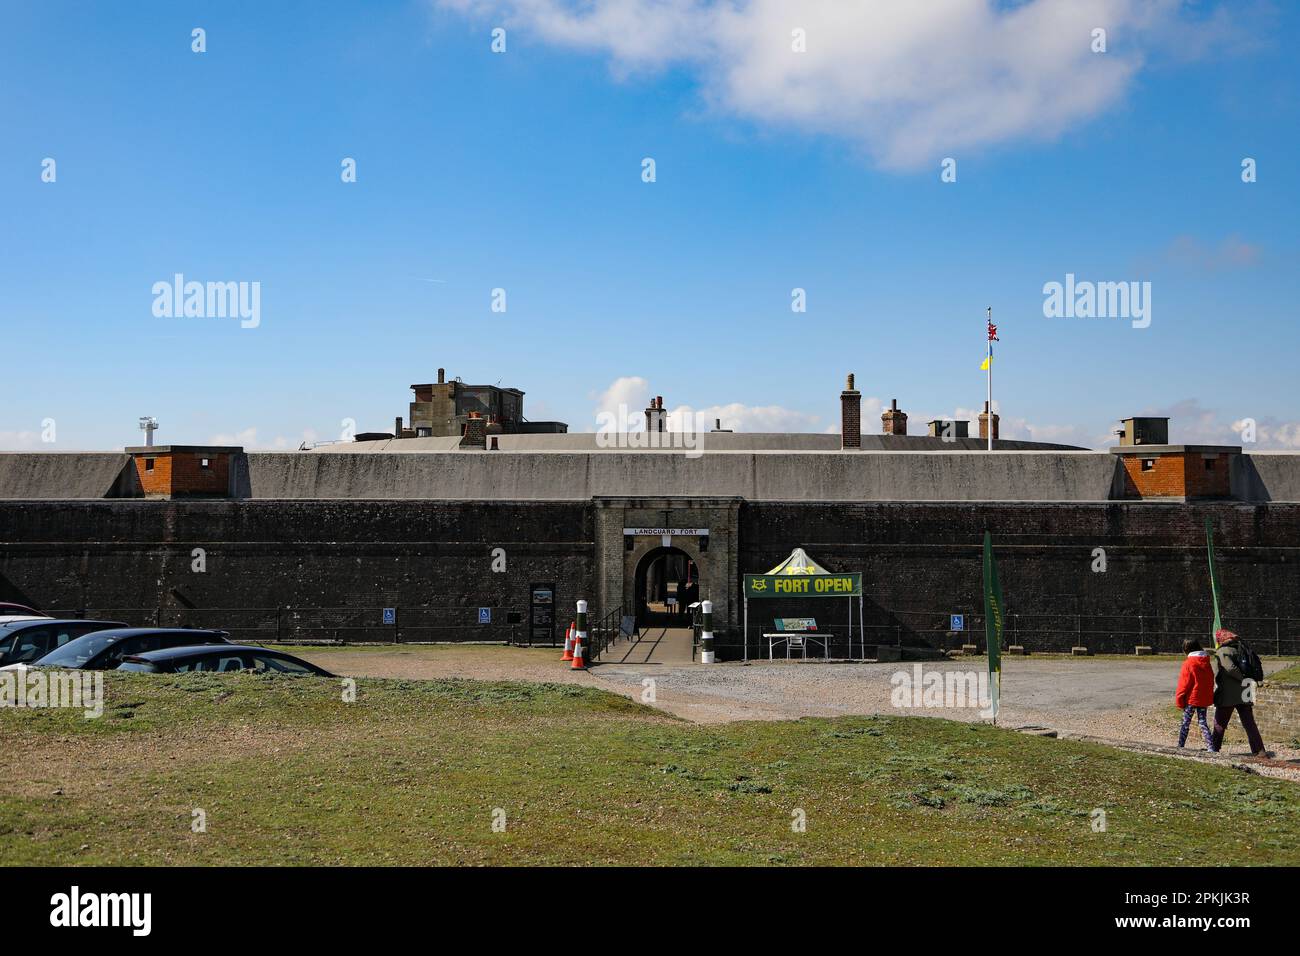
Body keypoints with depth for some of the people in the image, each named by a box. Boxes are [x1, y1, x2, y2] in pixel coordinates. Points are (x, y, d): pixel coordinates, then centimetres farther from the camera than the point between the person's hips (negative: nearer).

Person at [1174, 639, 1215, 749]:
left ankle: (1180, 746, 9)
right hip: (1205, 699, 5)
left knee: (1185, 723, 5)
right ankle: (1211, 746, 1)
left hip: (1191, 699, -5)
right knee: (1202, 723, 10)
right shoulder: (1207, 663, 5)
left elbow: (1184, 684, -12)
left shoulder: (1188, 663, -14)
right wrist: (1208, 695, 20)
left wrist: (1179, 699, -3)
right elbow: (1211, 681, 12)